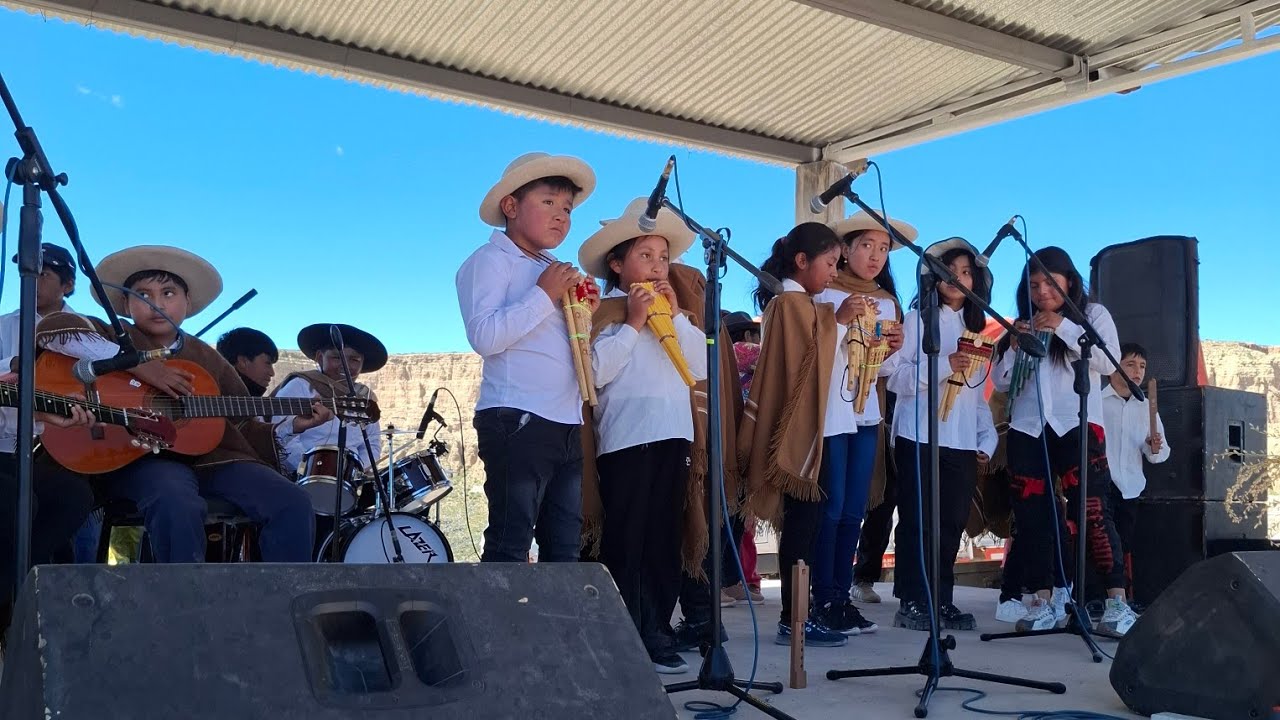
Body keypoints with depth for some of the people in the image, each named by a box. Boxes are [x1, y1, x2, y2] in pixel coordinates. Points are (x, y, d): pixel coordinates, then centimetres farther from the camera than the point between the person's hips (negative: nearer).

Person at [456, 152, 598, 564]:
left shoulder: (556, 272, 22)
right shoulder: (490, 261, -1)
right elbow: (484, 337, -17)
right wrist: (544, 295, -14)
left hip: (570, 425, 8)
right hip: (517, 421, -8)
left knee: (565, 550, 8)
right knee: (510, 546, -6)